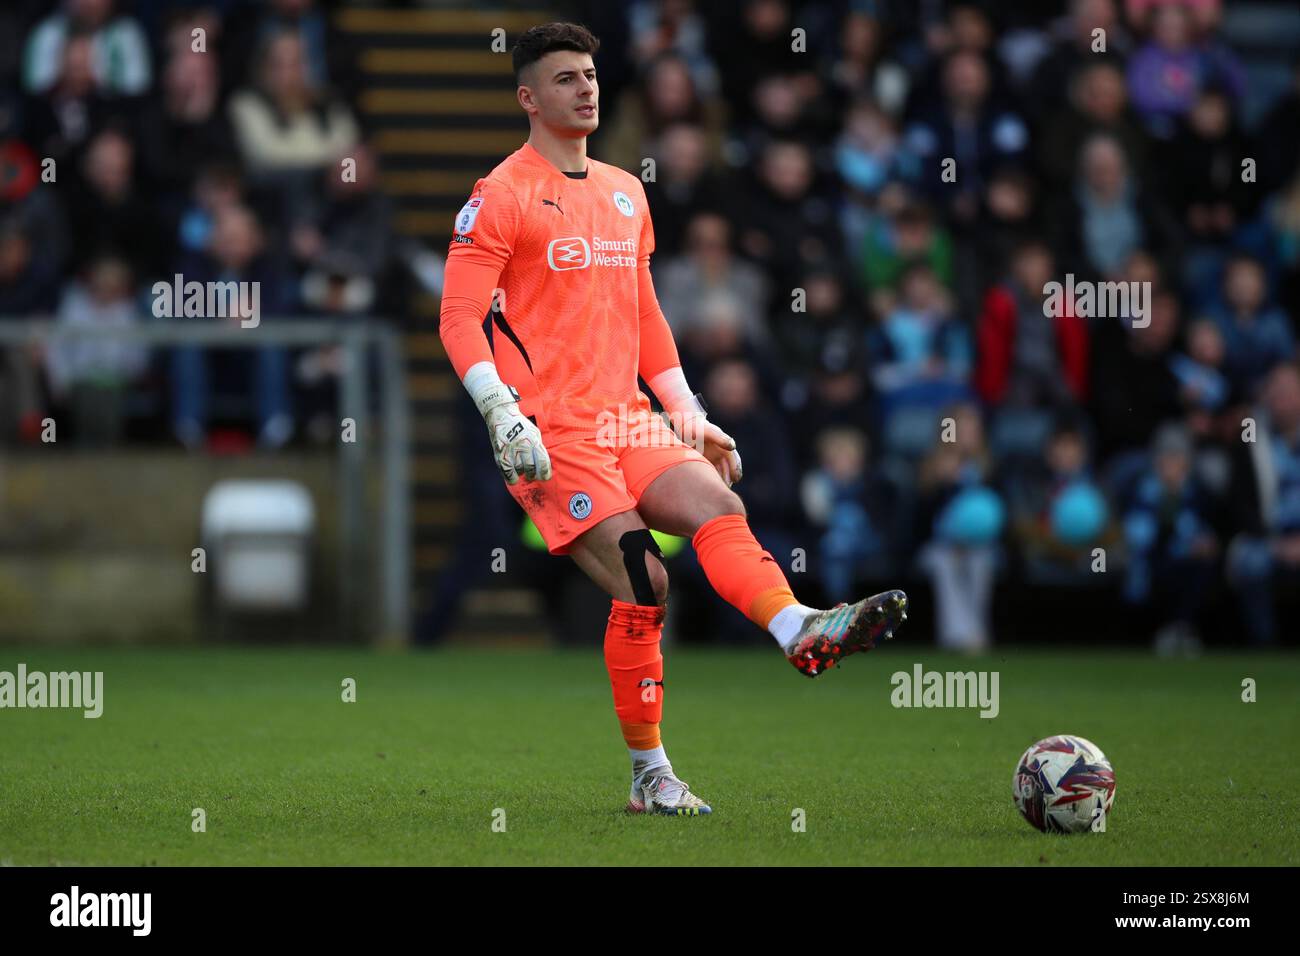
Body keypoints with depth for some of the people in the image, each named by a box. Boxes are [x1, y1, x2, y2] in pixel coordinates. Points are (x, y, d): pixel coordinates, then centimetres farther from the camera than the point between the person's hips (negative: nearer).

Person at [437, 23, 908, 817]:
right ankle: (649, 776, -7)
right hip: (552, 433, -7)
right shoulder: (503, 195, -4)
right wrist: (503, 416, -20)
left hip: (628, 422, 7)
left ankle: (801, 632, -41)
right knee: (642, 581, -15)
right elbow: (460, 318, -9)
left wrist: (690, 415, 19)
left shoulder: (626, 193, 18)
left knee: (719, 505, -19)